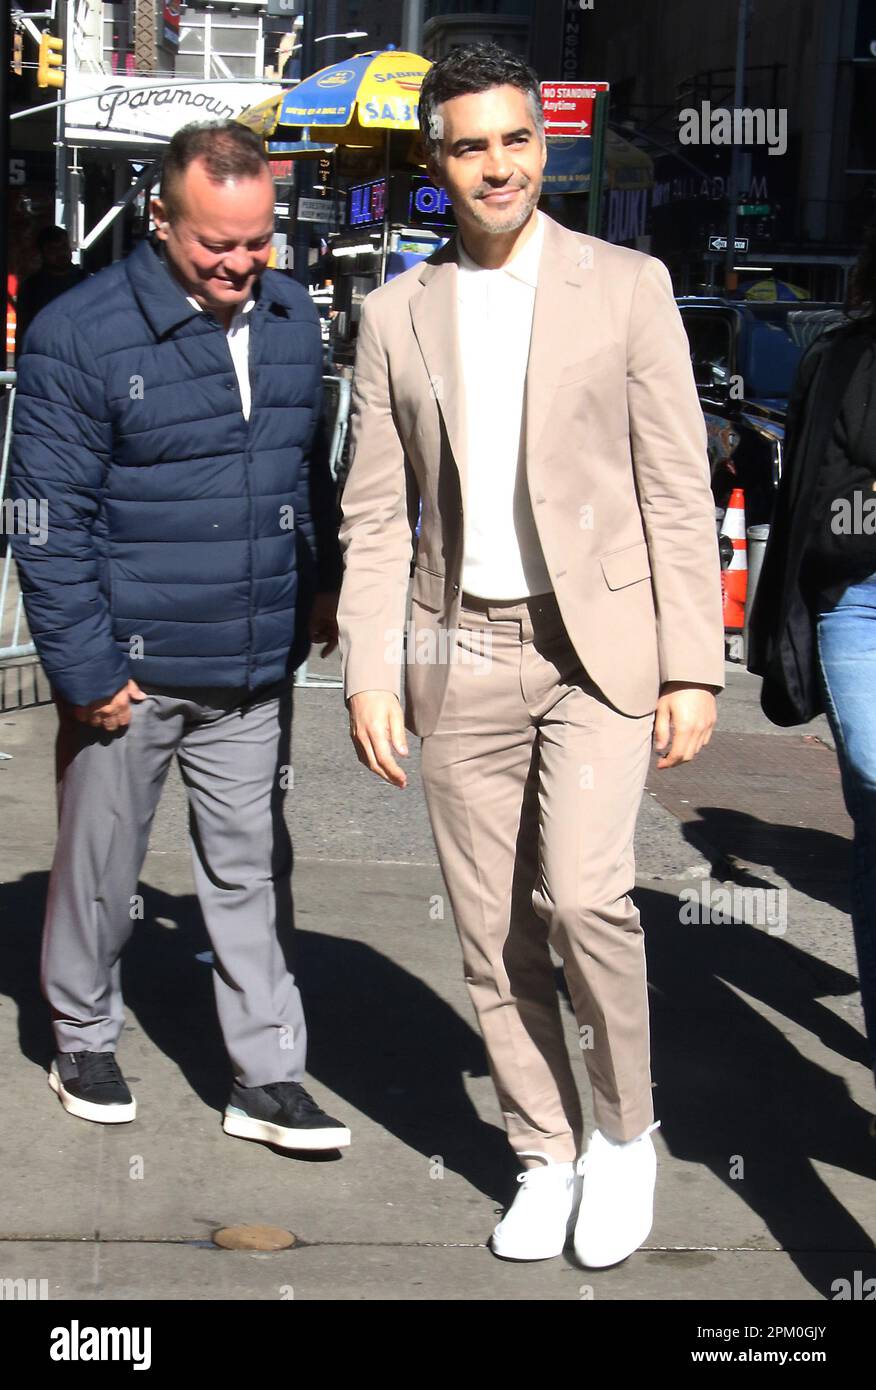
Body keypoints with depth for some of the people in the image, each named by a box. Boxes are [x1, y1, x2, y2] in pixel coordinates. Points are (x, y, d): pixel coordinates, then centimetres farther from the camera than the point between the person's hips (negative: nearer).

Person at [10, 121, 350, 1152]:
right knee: (99, 866, 12)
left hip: (255, 666, 4)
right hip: (132, 667, -4)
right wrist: (83, 667, -13)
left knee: (251, 870, 10)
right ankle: (83, 1041, 33)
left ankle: (267, 1078, 18)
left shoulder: (292, 315, 5)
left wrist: (324, 581, 15)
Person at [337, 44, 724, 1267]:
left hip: (600, 643, -3)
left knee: (584, 892, -19)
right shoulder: (398, 315, 7)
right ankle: (546, 1158, 24)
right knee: (495, 934, 6)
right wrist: (367, 674, -1)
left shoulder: (626, 286, 0)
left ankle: (625, 1130, 6)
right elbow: (376, 514, 7)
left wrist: (694, 668, -7)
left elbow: (677, 490, -2)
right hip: (461, 658, 3)